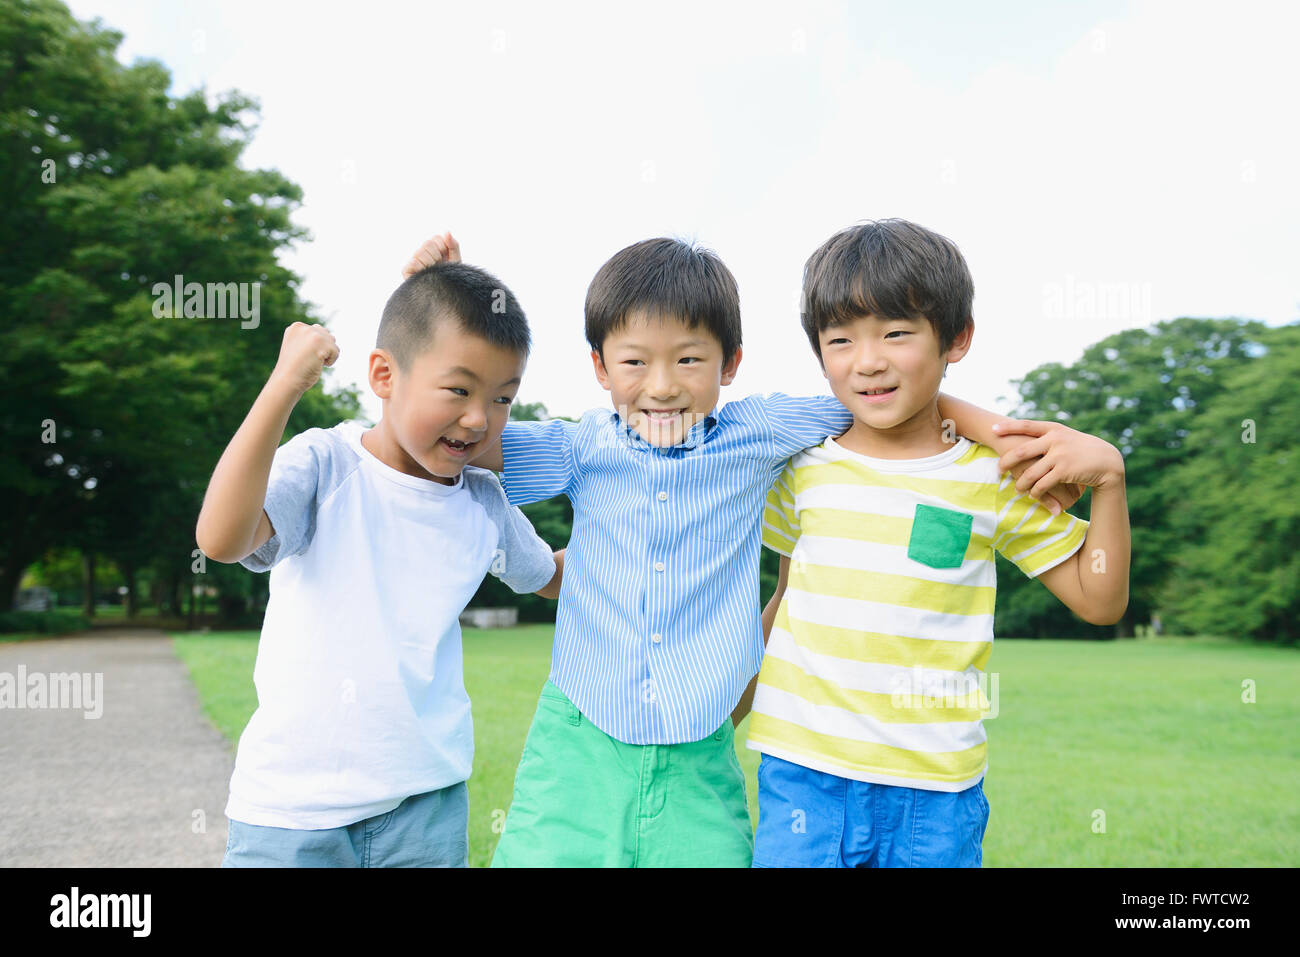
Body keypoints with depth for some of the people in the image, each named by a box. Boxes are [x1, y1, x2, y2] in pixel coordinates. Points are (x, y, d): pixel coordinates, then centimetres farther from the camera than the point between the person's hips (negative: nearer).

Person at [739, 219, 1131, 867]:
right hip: (803, 778, 1)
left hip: (937, 792, 0)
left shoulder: (996, 480, -1)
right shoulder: (804, 471, 2)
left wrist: (1107, 478, -6)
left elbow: (1099, 601, 5)